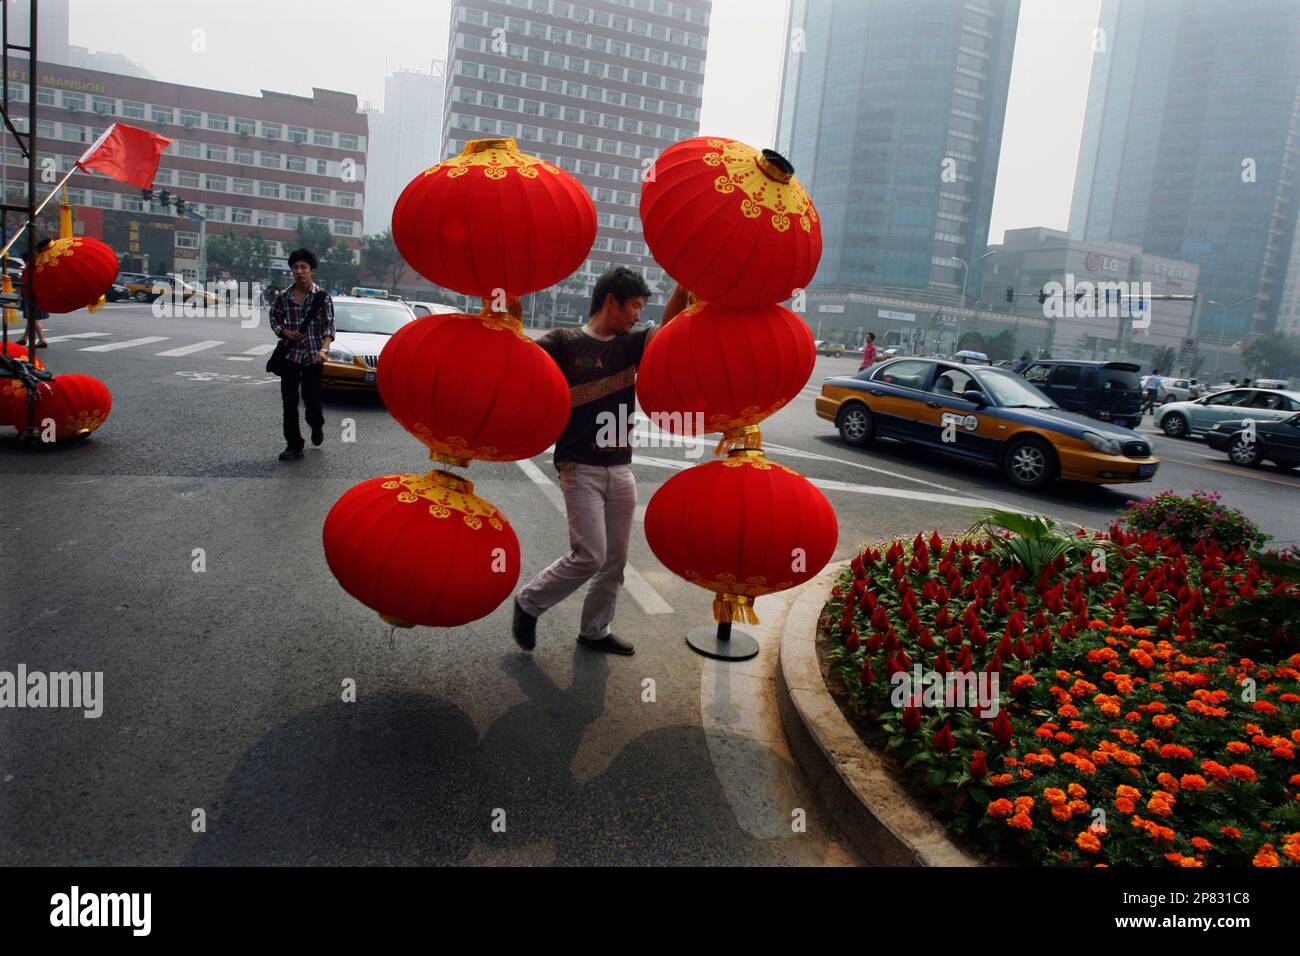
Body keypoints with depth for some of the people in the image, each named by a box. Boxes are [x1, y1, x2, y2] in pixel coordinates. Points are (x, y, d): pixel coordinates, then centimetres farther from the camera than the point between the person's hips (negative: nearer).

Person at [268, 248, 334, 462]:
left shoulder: (322, 297, -5)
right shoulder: (283, 297, 4)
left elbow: (329, 327, -9)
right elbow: (274, 319, 17)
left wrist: (323, 349, -26)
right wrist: (285, 332, -4)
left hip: (312, 357, -3)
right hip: (289, 355, 3)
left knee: (312, 399, 0)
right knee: (289, 403, 0)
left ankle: (317, 426, 33)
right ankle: (294, 445, 10)